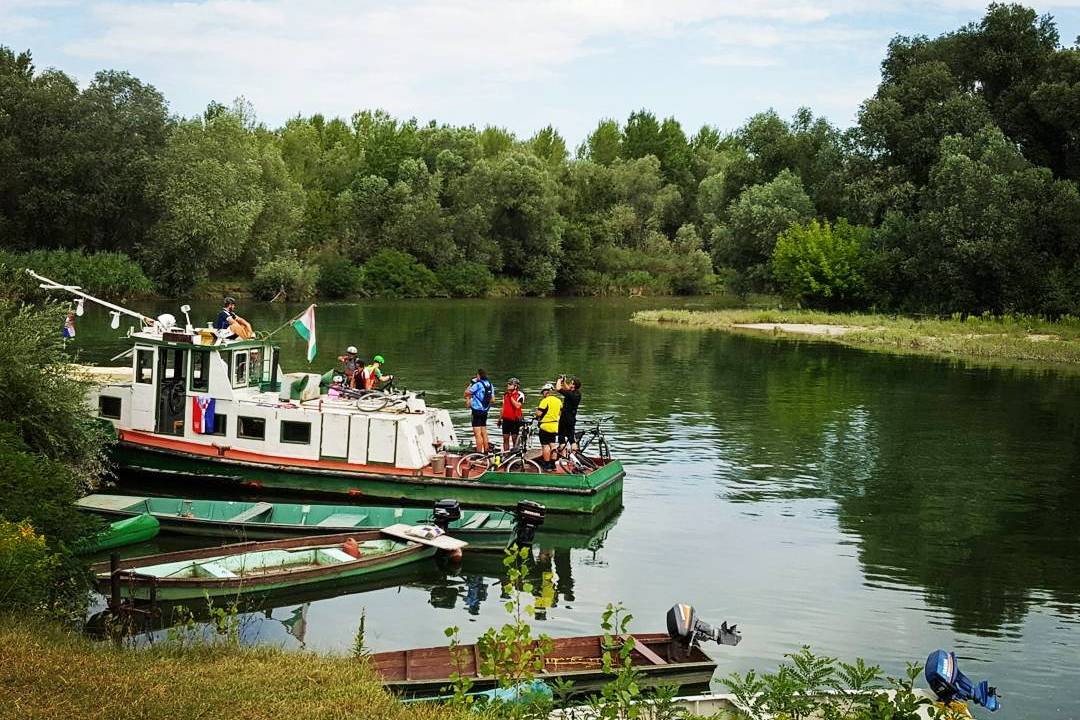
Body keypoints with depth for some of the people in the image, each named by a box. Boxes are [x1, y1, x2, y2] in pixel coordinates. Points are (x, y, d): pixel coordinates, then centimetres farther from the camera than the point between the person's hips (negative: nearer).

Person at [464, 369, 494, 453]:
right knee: (484, 433, 16)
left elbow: (466, 393, -10)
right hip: (485, 411, 8)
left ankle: (479, 453, -9)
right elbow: (492, 398, 15)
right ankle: (486, 451, 20)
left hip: (477, 411, -8)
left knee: (478, 434, -7)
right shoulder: (490, 385, 8)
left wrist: (470, 384, 3)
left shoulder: (478, 384, -16)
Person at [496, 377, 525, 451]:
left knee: (514, 439, 0)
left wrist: (511, 396, -19)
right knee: (505, 438, 6)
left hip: (515, 420, -5)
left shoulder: (520, 395, -7)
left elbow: (517, 406, -22)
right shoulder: (505, 394, 11)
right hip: (506, 419, 5)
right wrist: (499, 419, 18)